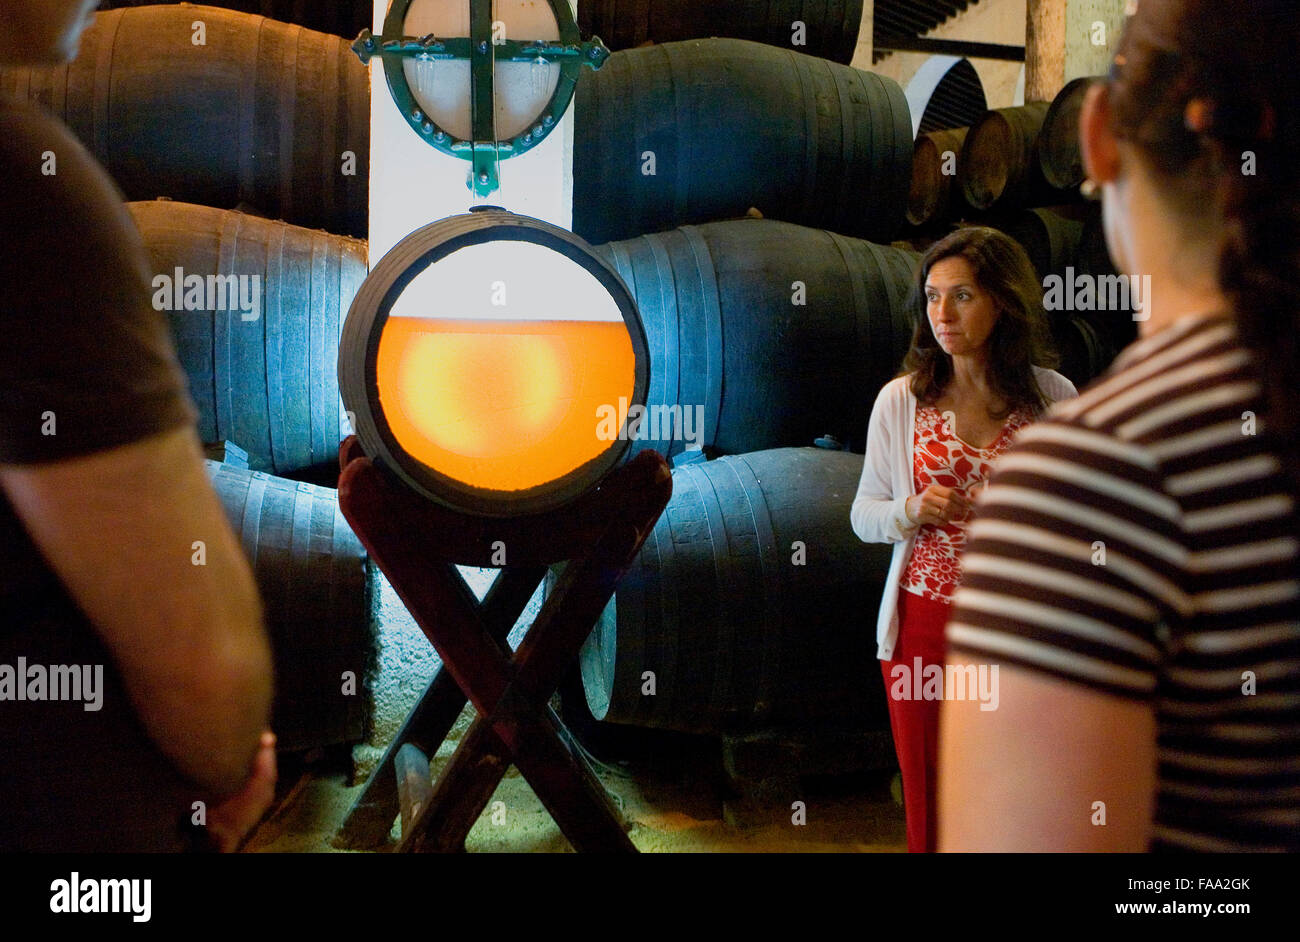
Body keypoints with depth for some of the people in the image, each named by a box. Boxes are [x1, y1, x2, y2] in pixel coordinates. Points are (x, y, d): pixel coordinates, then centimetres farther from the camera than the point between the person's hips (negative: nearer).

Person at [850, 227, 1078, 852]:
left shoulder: (1054, 397, -2)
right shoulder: (901, 399, 0)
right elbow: (863, 515, 5)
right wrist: (913, 509, -13)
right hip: (925, 620, 1)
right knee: (929, 801, 9)